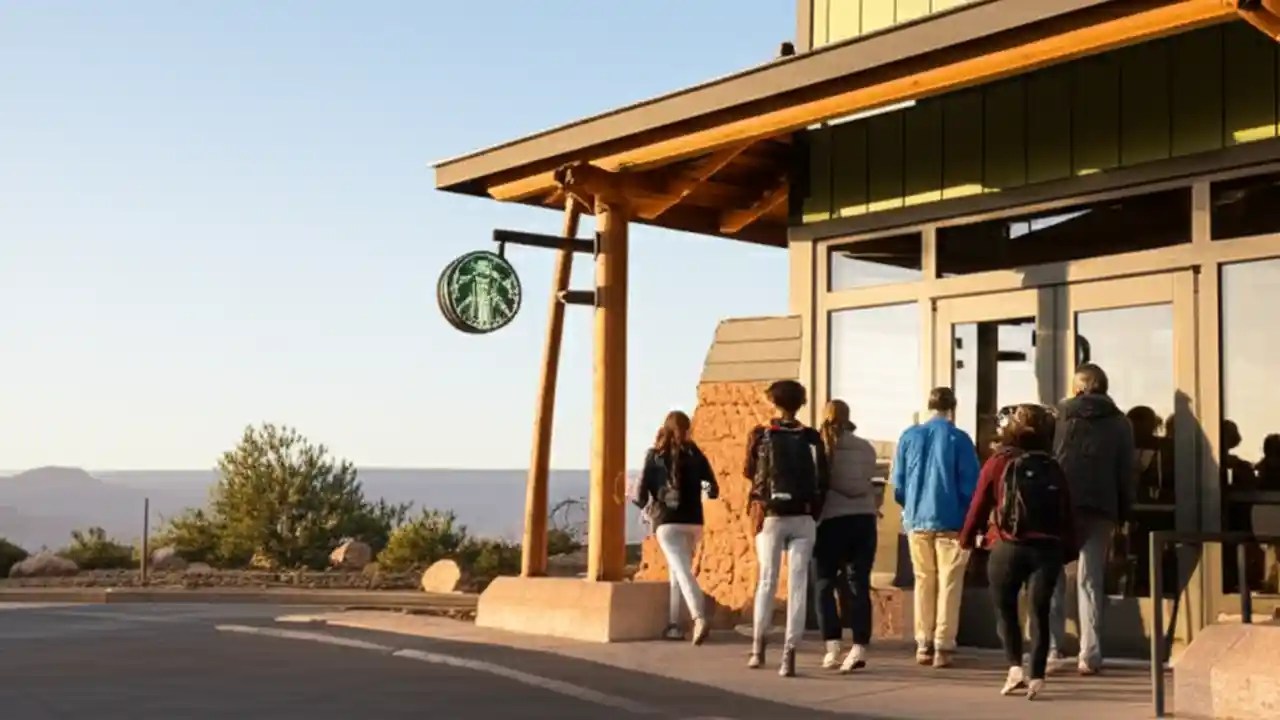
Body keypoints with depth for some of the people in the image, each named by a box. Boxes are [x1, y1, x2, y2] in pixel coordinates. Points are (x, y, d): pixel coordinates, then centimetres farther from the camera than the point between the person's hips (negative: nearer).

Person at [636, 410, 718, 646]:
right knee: (677, 571, 19)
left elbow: (643, 491, -2)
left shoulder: (654, 455, 2)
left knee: (681, 571, -15)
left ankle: (699, 618, -35)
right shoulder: (694, 454, 7)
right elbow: (713, 489, 6)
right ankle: (674, 624, 21)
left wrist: (646, 506, 19)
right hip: (693, 521, 3)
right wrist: (703, 490, 28)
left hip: (666, 521, -3)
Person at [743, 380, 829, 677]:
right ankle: (789, 655, -5)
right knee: (798, 585, 1)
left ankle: (758, 648, 20)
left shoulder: (760, 436, -2)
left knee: (766, 581, 14)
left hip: (771, 516, 0)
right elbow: (822, 480, 0)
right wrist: (815, 513, 11)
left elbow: (749, 472, 12)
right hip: (803, 518, 0)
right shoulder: (811, 437, 0)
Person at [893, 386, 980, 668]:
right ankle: (943, 647, 0)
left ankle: (923, 645, 13)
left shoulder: (909, 437, 3)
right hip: (950, 521, -3)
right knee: (948, 584, 3)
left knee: (923, 582, 12)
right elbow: (971, 485, -7)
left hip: (917, 521, 3)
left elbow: (898, 485, 4)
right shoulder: (958, 439, -6)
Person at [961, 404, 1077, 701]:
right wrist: (1068, 547, 13)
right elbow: (1067, 511, 5)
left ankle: (1015, 668, 0)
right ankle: (1036, 677, -1)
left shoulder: (998, 462, -1)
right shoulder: (1053, 468, 6)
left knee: (1006, 610, 13)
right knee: (1040, 613, 6)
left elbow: (980, 503, -1)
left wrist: (967, 538, 11)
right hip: (1047, 549, 2)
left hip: (1007, 547, -1)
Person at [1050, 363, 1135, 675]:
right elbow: (1126, 473, 7)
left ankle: (1052, 648, 3)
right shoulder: (1120, 423, 9)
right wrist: (1123, 515, 10)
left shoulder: (1062, 416, 6)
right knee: (1091, 581, 4)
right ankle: (1089, 655, -1)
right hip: (1101, 508, 1)